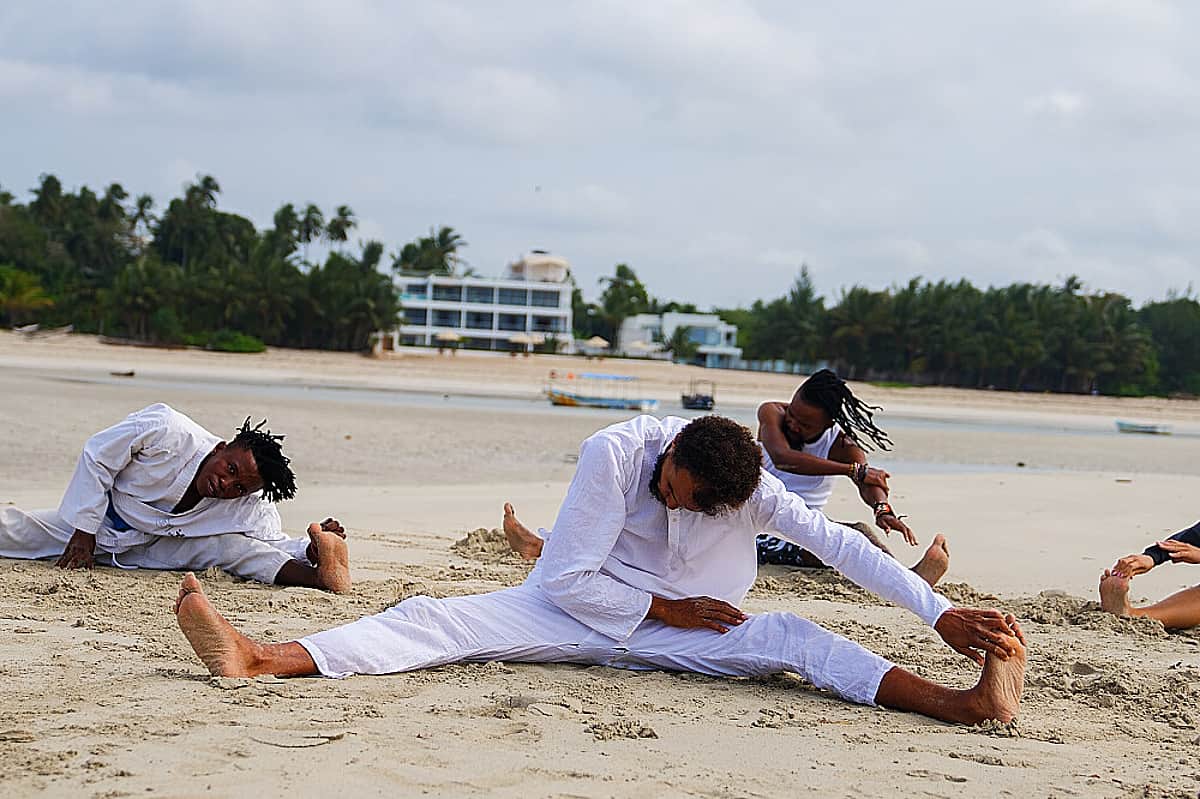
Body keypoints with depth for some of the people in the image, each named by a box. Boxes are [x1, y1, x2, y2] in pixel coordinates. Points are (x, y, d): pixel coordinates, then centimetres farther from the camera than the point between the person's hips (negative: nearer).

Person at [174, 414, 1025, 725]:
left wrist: (945, 614, -23)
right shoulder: (616, 452, -19)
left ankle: (967, 703, -44)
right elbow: (564, 580, -17)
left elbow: (842, 545, -15)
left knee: (797, 638, -25)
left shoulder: (752, 489, -14)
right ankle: (261, 659, -42)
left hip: (684, 631, 1)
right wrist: (666, 609, -19)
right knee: (438, 618, -23)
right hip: (580, 609, 0)